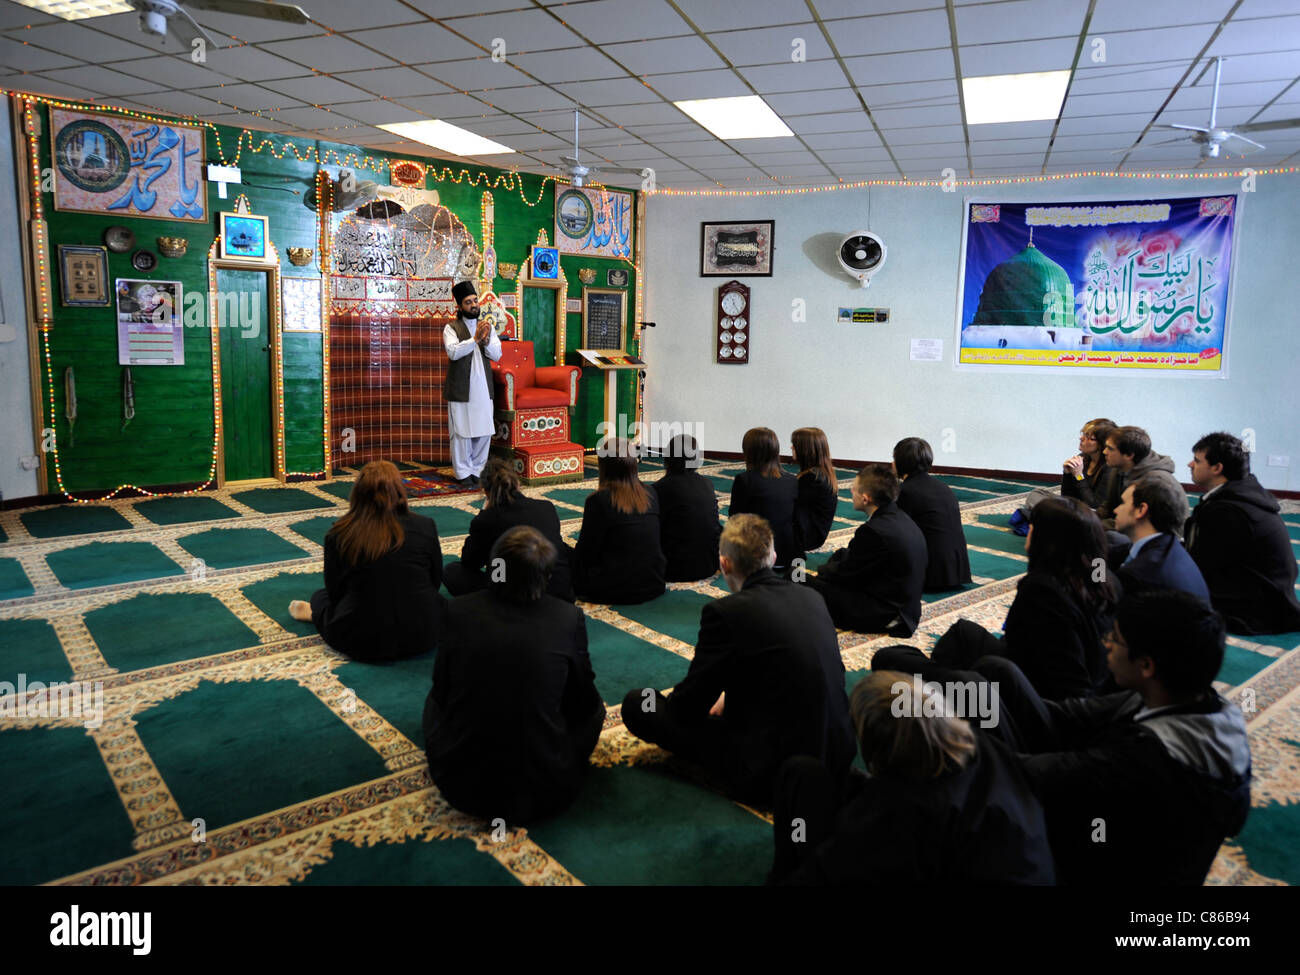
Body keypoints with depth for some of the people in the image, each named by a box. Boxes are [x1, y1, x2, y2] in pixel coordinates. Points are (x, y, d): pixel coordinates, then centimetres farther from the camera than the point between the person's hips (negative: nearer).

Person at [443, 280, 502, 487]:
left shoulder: (487, 326, 12)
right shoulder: (452, 328, -1)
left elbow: (497, 354, 2)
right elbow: (453, 352, -17)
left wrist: (486, 341, -17)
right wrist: (475, 339, -25)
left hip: (483, 390, 4)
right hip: (461, 390, -4)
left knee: (484, 433, 7)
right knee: (461, 433, 0)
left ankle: (477, 471, 20)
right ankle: (463, 474, 10)